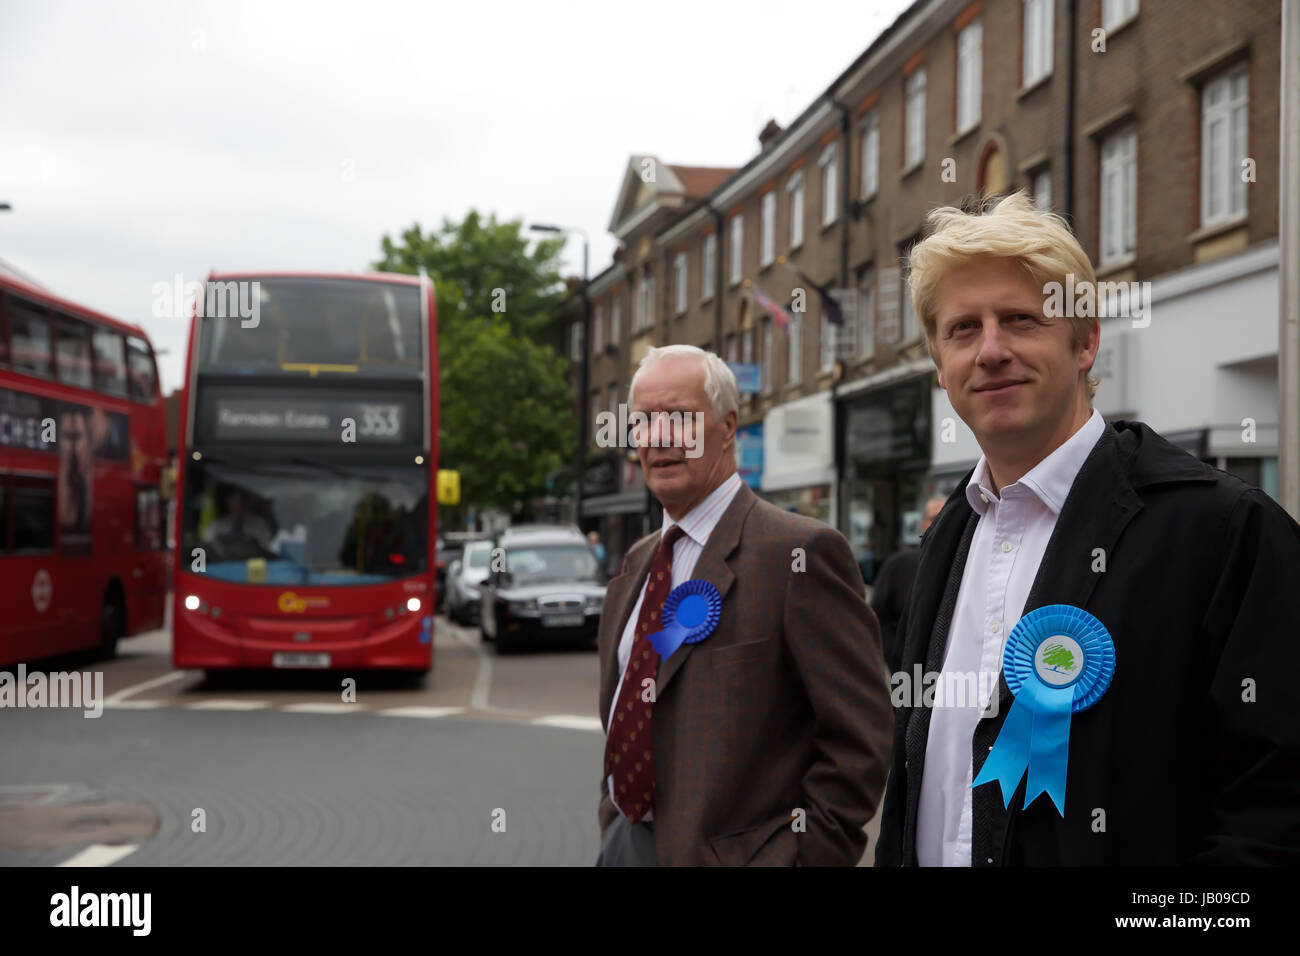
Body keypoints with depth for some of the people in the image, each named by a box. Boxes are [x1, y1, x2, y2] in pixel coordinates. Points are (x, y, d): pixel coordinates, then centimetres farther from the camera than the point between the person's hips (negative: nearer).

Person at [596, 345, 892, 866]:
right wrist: (613, 828, 12)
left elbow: (861, 741, -16)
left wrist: (802, 852, -18)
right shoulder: (636, 562, 11)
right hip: (624, 841, 7)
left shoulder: (800, 551, -14)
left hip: (725, 851, -6)